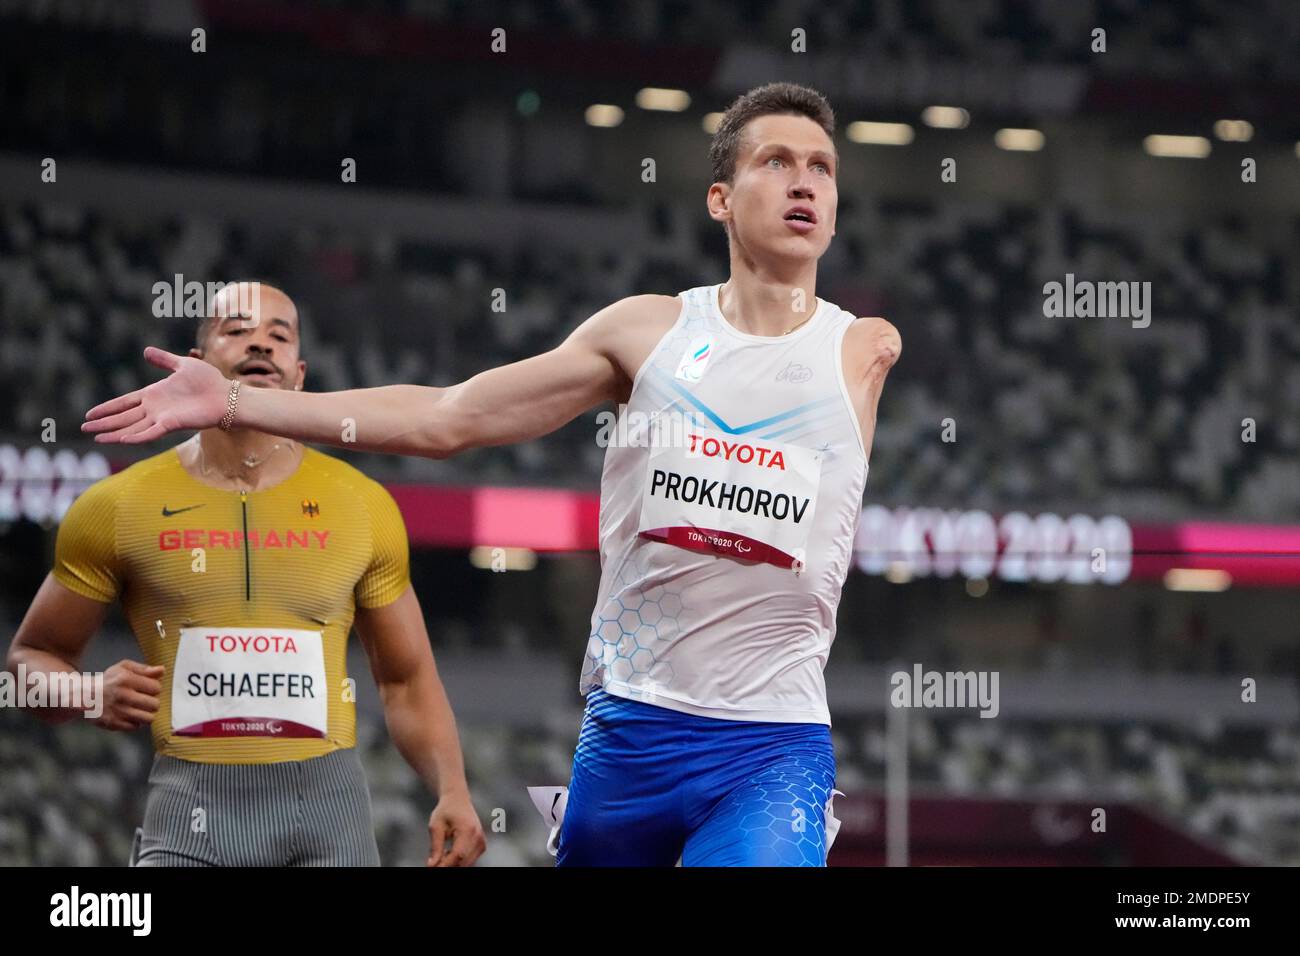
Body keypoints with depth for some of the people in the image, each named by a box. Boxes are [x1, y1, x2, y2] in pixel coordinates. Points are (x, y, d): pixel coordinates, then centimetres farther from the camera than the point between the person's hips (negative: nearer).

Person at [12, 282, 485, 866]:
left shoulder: (362, 506, 8)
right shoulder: (117, 508, 4)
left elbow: (408, 681, 14)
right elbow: (31, 656, 13)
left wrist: (451, 792, -2)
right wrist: (93, 696, -9)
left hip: (328, 803, 1)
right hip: (191, 815, -1)